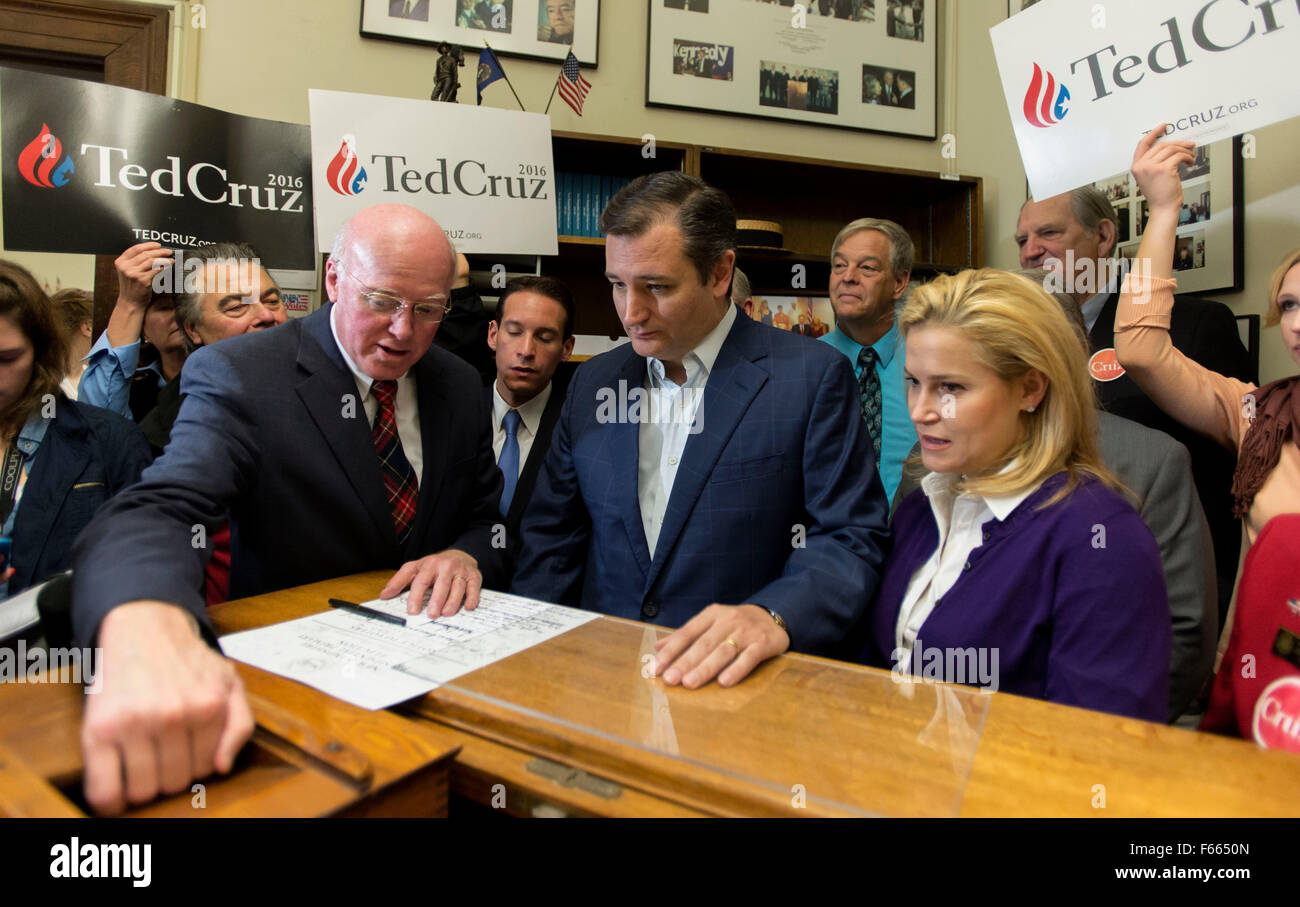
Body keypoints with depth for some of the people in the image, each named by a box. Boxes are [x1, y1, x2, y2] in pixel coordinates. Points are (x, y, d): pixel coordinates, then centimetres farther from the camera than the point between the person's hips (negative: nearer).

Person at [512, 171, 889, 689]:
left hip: (735, 679, -3)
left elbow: (850, 539, -9)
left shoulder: (811, 377, -6)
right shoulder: (592, 382, 8)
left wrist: (772, 617, -28)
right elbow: (551, 535, 13)